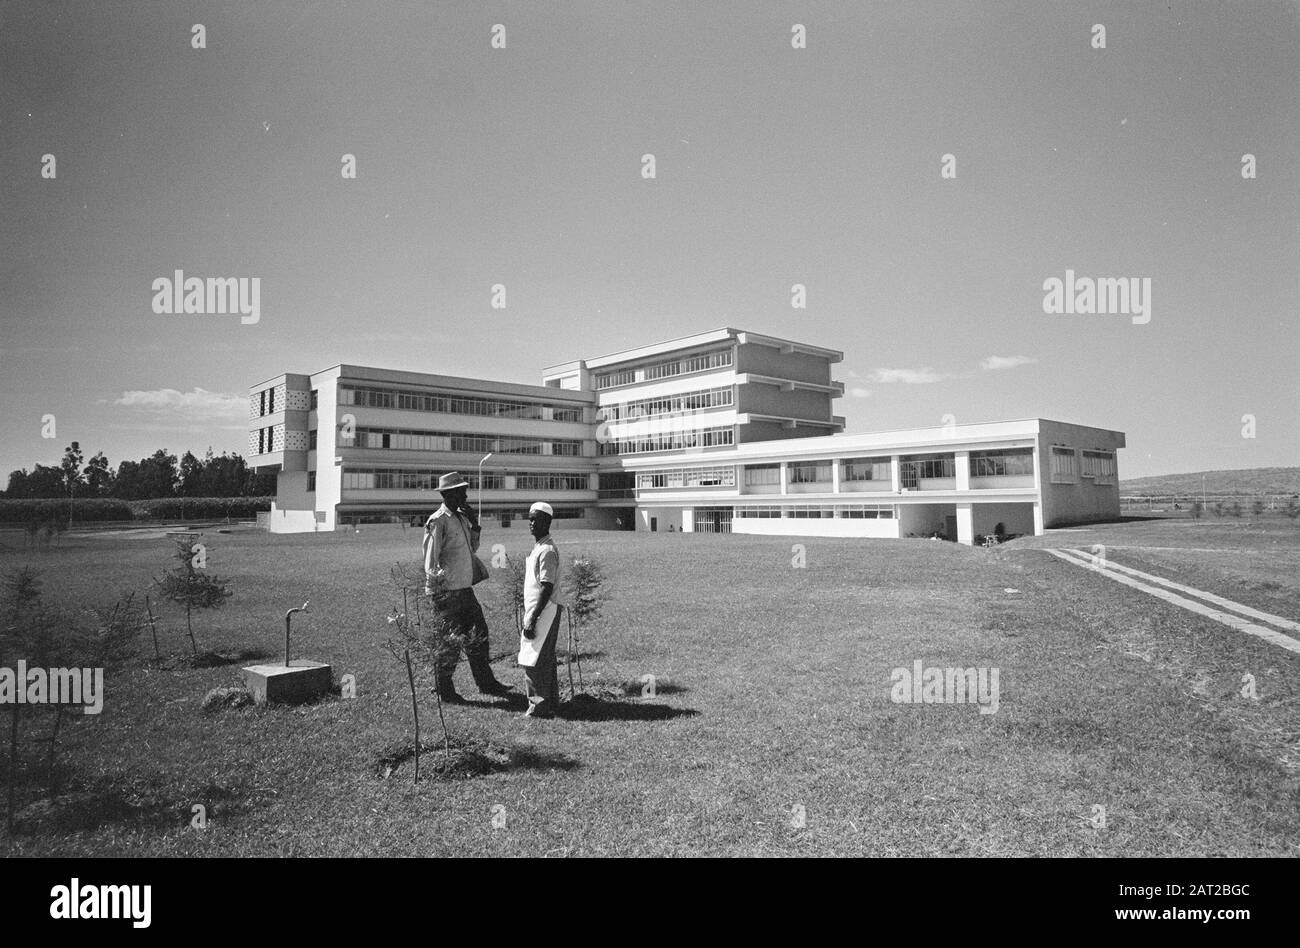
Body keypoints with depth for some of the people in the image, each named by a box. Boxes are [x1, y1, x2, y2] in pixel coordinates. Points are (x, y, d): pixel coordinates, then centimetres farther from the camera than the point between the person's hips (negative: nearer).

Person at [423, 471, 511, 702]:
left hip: (465, 588, 8)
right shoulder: (438, 521, -14)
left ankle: (486, 682, 20)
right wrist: (437, 587, -19)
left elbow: (472, 548, 20)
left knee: (478, 633, 11)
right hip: (447, 591, -8)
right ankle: (445, 690, 14)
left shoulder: (461, 518, 12)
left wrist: (475, 526, 5)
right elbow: (430, 559, -16)